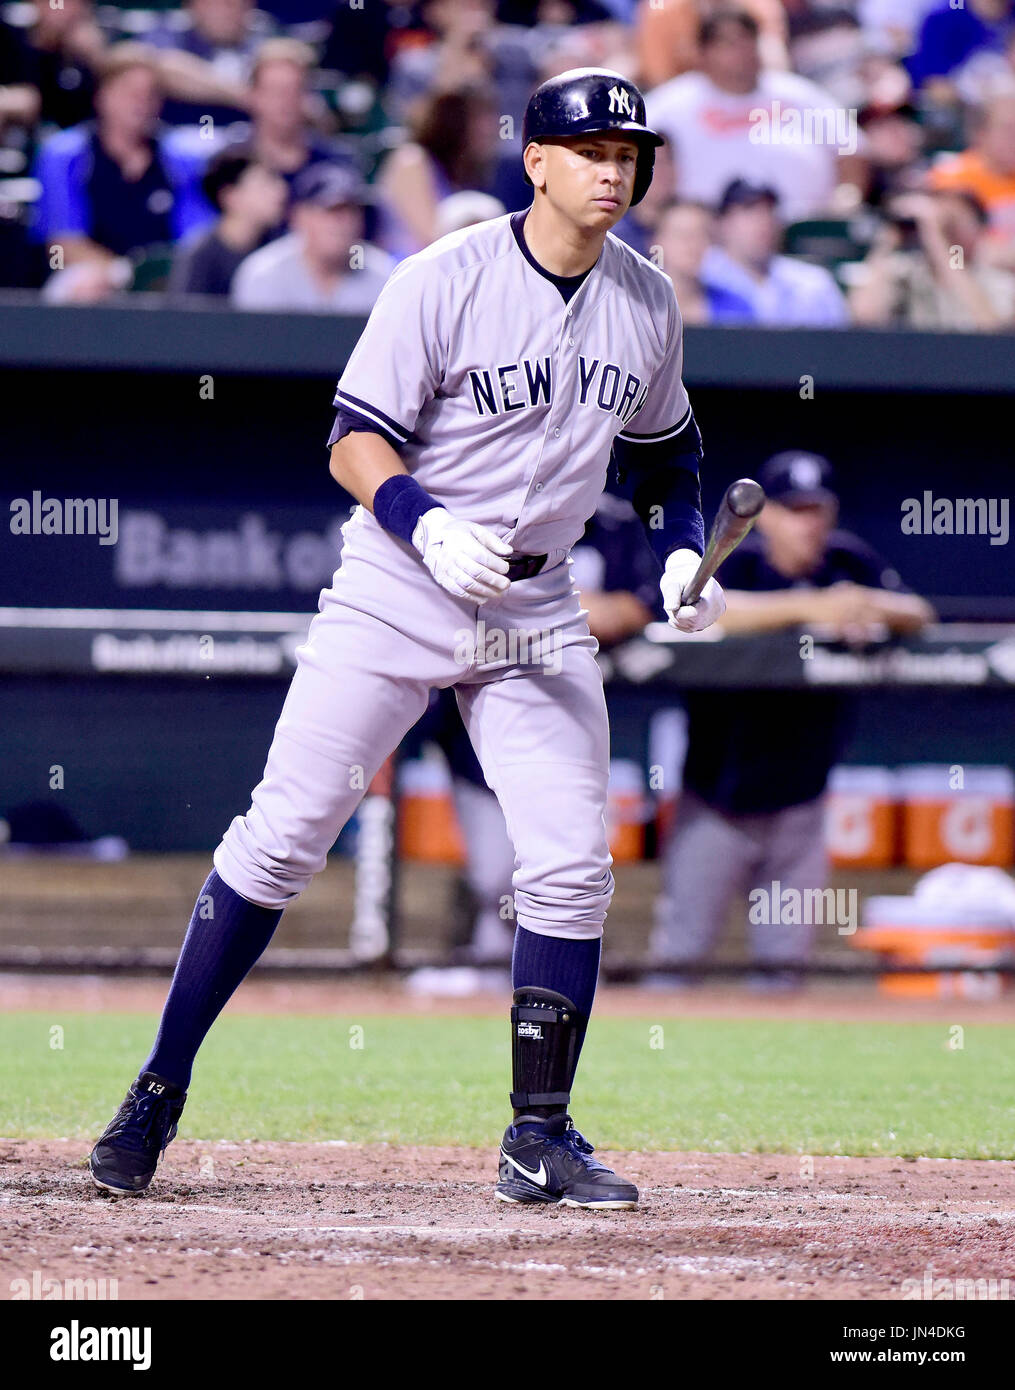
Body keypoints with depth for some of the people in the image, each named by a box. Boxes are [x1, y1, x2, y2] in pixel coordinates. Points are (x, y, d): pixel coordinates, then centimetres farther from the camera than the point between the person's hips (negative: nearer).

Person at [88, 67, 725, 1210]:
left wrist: (684, 556, 4)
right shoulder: (445, 281, -13)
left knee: (572, 867, -4)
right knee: (280, 839, -5)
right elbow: (356, 441, -13)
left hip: (537, 615, 4)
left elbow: (663, 449, 20)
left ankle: (540, 1138, 7)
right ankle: (159, 1091, 5)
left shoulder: (647, 303, 4)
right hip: (394, 598, -4)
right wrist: (430, 526, -31)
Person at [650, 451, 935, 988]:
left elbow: (919, 613, -4)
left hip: (799, 800, 4)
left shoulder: (847, 561, 1)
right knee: (681, 944, -3)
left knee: (786, 950, 7)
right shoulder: (738, 562, -13)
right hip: (719, 801, -3)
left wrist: (870, 605, -27)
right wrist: (809, 607, -43)